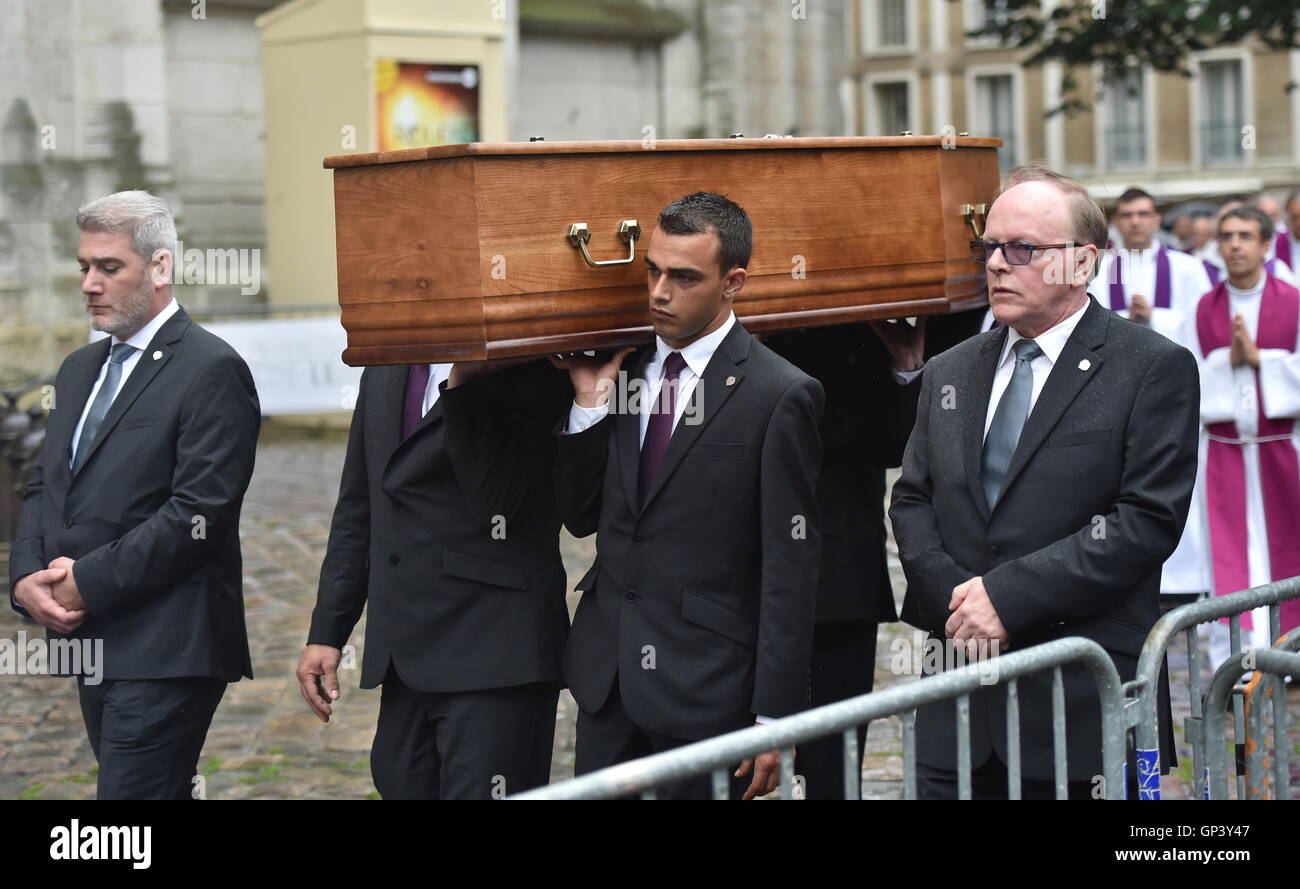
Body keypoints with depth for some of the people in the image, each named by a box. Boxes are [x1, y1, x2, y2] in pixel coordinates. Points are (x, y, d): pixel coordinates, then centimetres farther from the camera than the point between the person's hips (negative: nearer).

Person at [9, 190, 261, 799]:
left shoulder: (212, 371, -9)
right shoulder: (80, 369, 18)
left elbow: (199, 512, -16)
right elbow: (43, 489, 19)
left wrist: (88, 582, -15)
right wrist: (27, 576, -1)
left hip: (165, 650, -8)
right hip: (90, 643, 8)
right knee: (162, 793, 12)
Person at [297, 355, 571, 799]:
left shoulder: (532, 371, -7)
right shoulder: (385, 369, 15)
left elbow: (499, 504, -19)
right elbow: (357, 509, 18)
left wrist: (463, 382, -25)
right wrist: (325, 632, 13)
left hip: (492, 652, -7)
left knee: (475, 788, -9)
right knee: (402, 785, 10)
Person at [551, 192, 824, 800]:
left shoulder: (779, 396, -10)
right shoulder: (622, 370, 8)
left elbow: (790, 573, -10)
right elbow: (580, 518, 12)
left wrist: (773, 720, -12)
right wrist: (590, 406, -3)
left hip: (706, 684, -5)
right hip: (605, 673, 6)